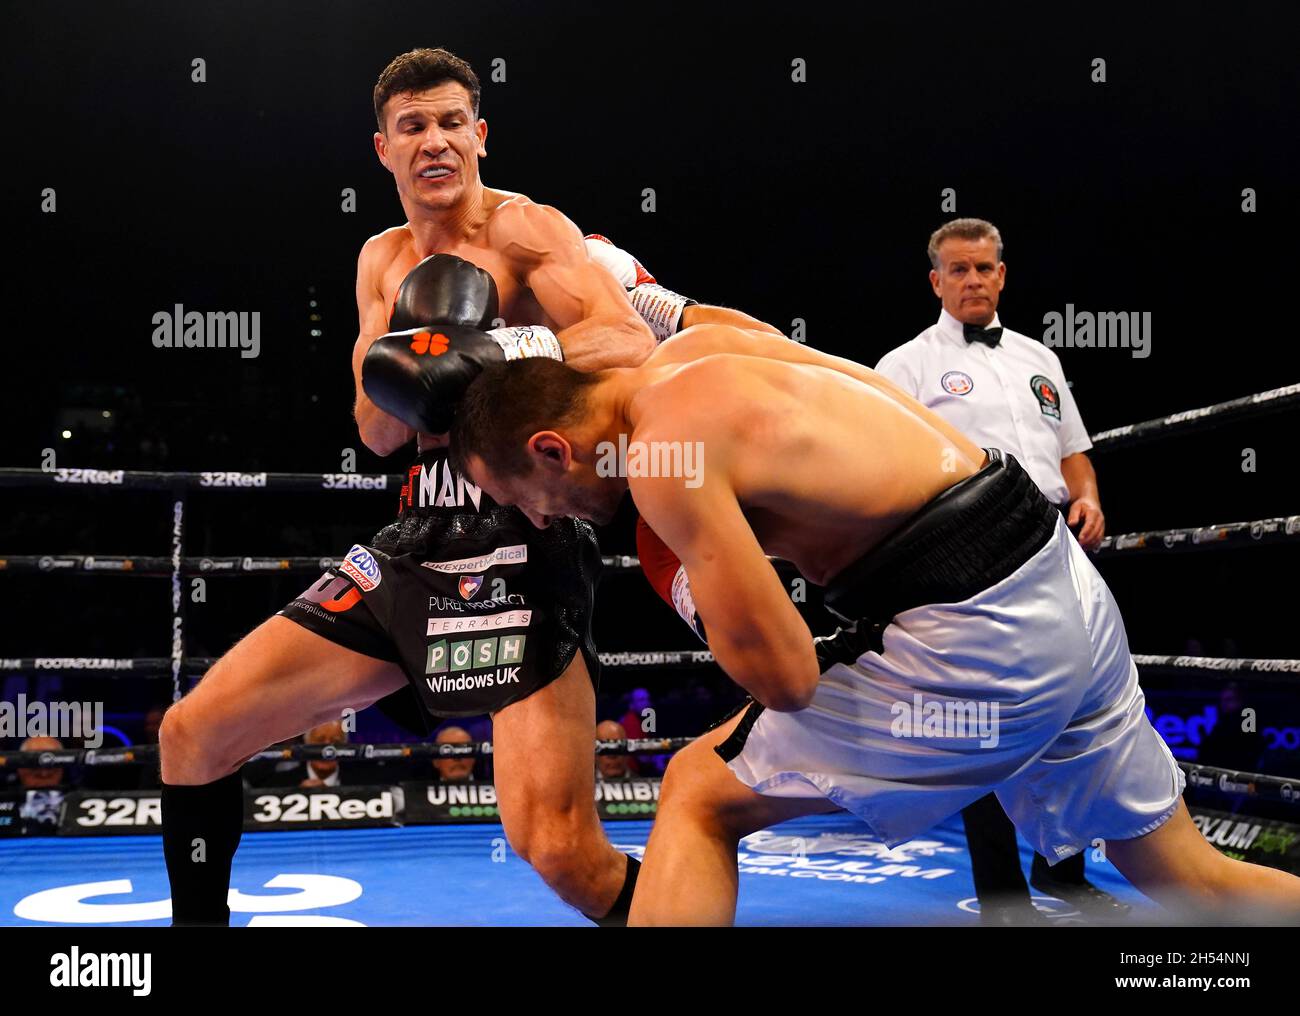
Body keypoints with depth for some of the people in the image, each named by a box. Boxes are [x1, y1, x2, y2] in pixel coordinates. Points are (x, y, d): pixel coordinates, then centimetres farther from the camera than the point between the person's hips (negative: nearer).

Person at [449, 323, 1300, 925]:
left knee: (700, 797, 4)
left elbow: (785, 676, -15)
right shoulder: (699, 344, 11)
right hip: (1064, 585, 9)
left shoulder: (663, 452, -14)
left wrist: (703, 572, 3)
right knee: (1196, 882, 22)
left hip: (977, 637, -9)